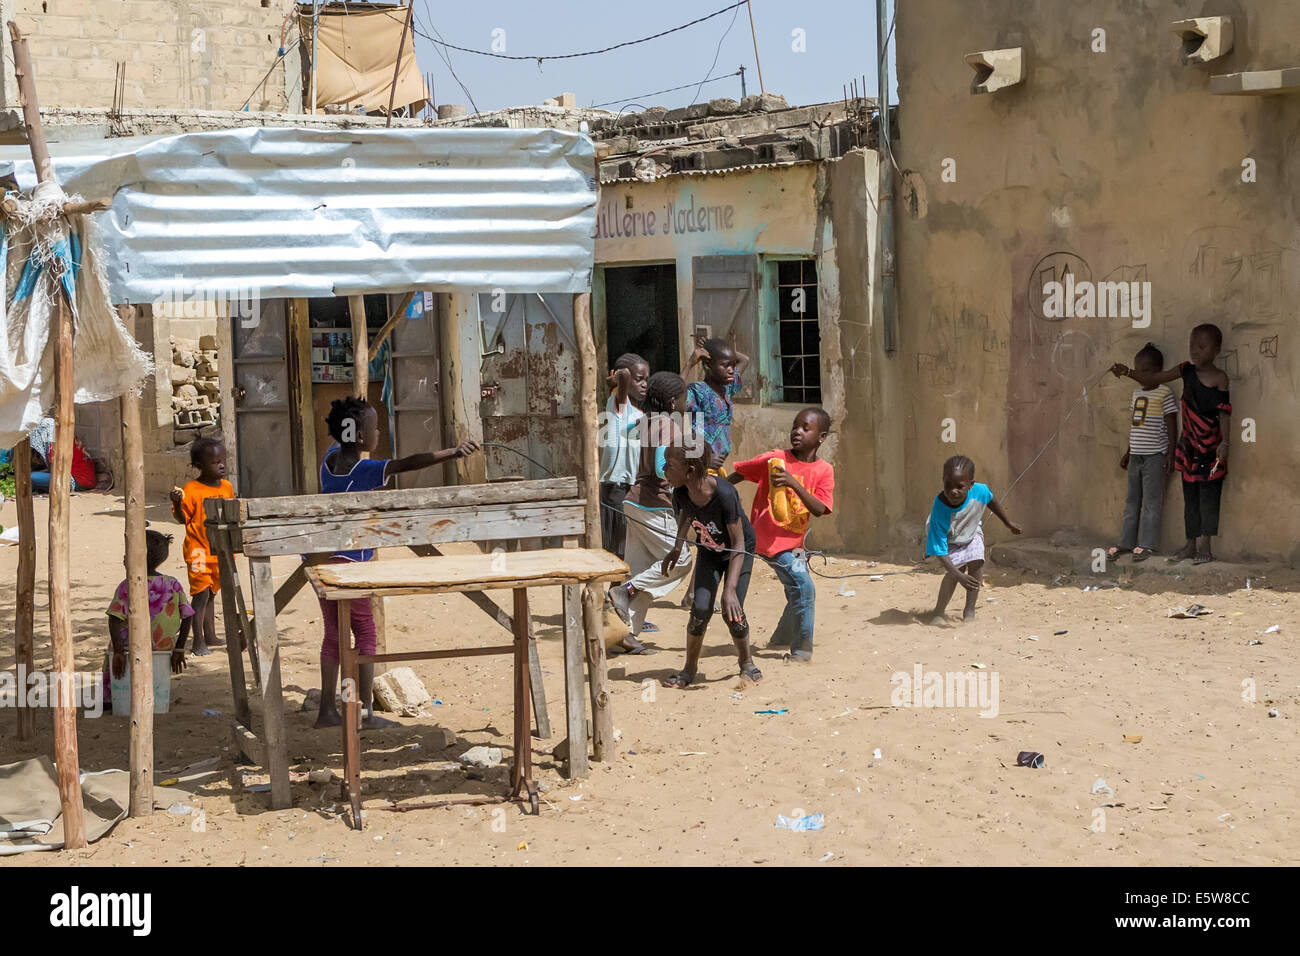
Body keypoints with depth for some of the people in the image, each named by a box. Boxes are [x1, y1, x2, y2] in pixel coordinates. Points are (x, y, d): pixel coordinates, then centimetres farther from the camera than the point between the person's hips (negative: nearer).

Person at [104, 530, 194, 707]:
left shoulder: (126, 587, -14)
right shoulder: (173, 585, -4)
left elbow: (115, 619, -24)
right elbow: (187, 617, -5)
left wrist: (118, 652, -24)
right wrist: (179, 650, -2)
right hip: (164, 650, 4)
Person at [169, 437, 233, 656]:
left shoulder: (227, 487, 6)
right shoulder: (191, 489, -13)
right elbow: (182, 518, -9)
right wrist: (177, 504, -27)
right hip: (199, 550, -6)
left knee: (211, 593, 18)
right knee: (201, 593, -9)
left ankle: (210, 636, 27)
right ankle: (198, 642, -5)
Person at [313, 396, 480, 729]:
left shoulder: (330, 458, 3)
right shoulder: (365, 470, -18)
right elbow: (409, 463, -30)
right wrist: (453, 452, -36)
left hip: (321, 560, 7)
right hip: (349, 561, -7)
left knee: (333, 633, 14)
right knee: (365, 632, 2)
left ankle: (327, 709, 16)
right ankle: (366, 713, 3)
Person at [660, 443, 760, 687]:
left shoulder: (724, 494, -39)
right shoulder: (681, 493, -23)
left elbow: (738, 544, -32)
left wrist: (730, 589, -36)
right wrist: (677, 548, 4)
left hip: (739, 550, -4)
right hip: (708, 551, 4)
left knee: (732, 612, -12)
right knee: (700, 608, -10)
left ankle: (746, 662, 15)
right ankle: (690, 669, 7)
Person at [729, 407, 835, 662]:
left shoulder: (824, 471, -1)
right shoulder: (775, 459, -10)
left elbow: (820, 510, -15)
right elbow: (738, 475, -1)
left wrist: (794, 483, -28)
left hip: (795, 541, 6)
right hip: (770, 538, -6)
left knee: (802, 592, 18)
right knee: (803, 586, -18)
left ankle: (781, 639, 42)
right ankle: (801, 650, -9)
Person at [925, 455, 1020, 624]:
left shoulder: (979, 491, -33)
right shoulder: (939, 510, -43)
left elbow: (991, 502, -4)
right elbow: (939, 552, -40)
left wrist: (1008, 523, 12)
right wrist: (959, 576, -49)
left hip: (971, 533, 3)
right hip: (947, 538, -3)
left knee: (976, 563, -15)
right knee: (956, 567, -20)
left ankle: (969, 611, 1)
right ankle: (938, 612, -5)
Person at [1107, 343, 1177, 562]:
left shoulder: (1164, 394, -8)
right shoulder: (1137, 392, 13)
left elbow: (1171, 426, -9)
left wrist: (1171, 454, -13)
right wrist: (1128, 452, 20)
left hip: (1155, 455, -7)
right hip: (1136, 455, 7)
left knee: (1151, 502, -3)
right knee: (1132, 501, 11)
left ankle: (1147, 544, 1)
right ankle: (1126, 541, 16)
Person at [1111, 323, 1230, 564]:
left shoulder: (1219, 377, -8)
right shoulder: (1187, 371, 4)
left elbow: (1224, 411, -10)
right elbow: (1152, 379, 2)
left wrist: (1224, 441, -18)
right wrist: (1128, 372, -13)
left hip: (1210, 447, -5)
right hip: (1189, 445, 5)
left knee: (1208, 496, -2)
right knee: (1190, 496, 11)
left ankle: (1205, 546, 2)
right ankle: (1191, 544, 19)